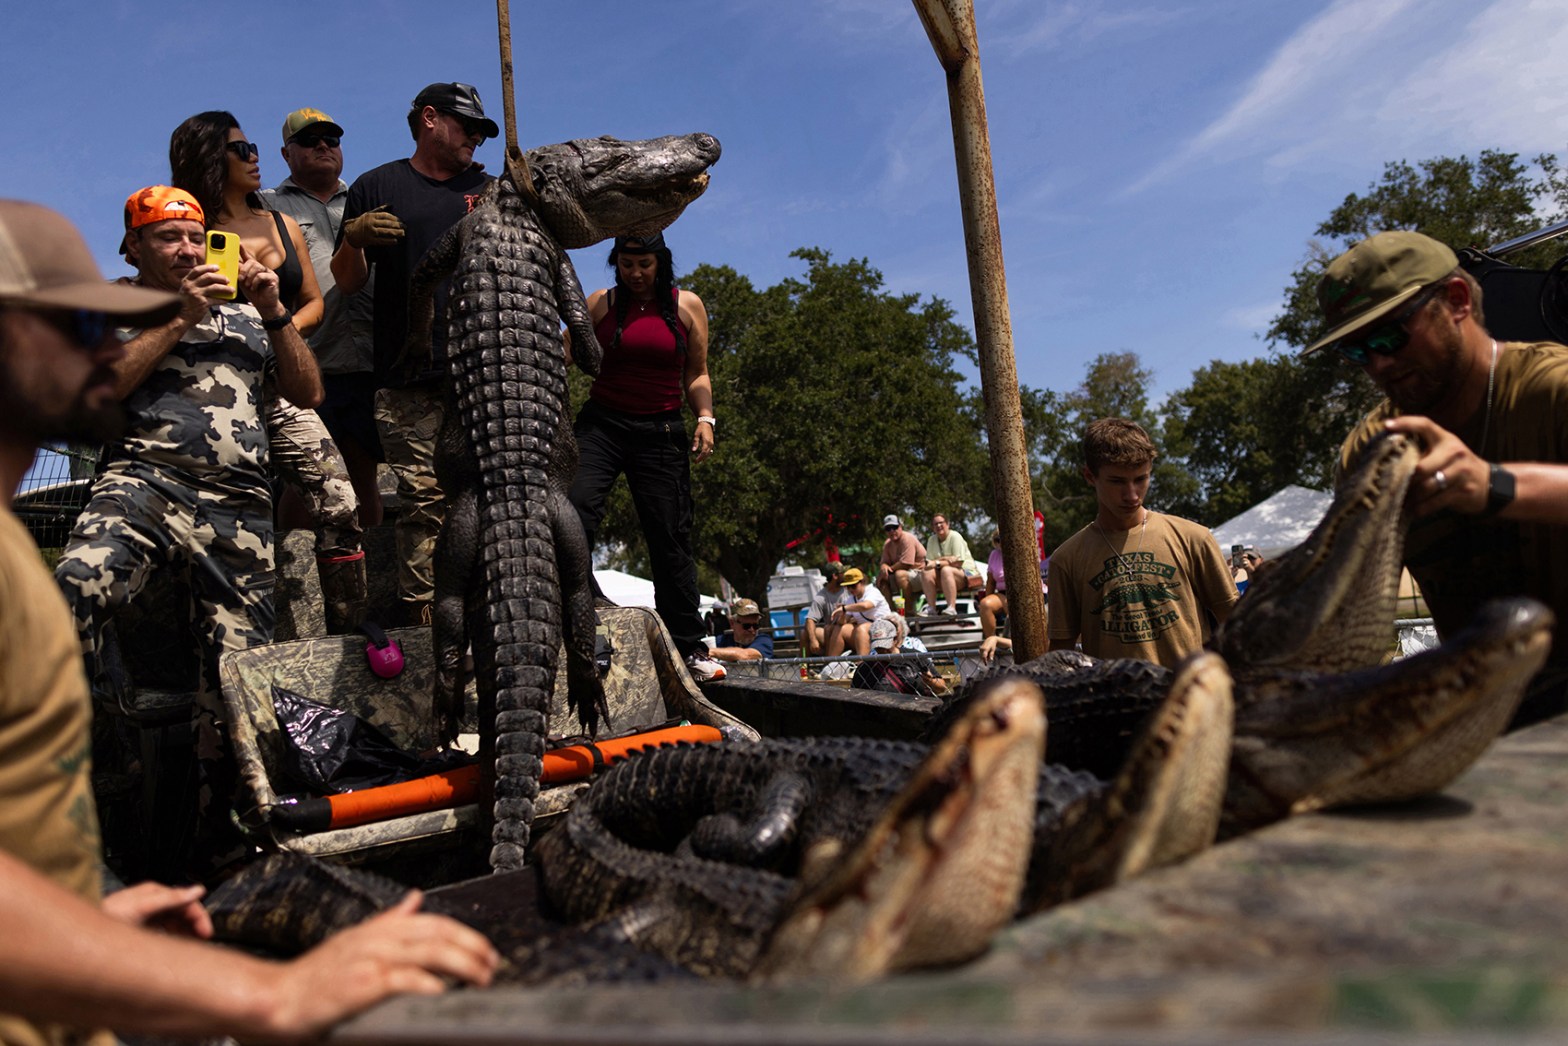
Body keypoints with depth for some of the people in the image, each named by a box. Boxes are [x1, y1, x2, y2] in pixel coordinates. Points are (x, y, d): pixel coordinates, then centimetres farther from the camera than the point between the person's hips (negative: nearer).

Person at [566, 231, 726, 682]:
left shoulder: (687, 306, 8)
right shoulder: (599, 304, 7)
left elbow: (696, 374, 12)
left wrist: (705, 418, -3)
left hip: (662, 433, 0)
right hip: (601, 424, 1)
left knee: (670, 536, 0)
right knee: (576, 509, -20)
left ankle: (689, 647, 11)